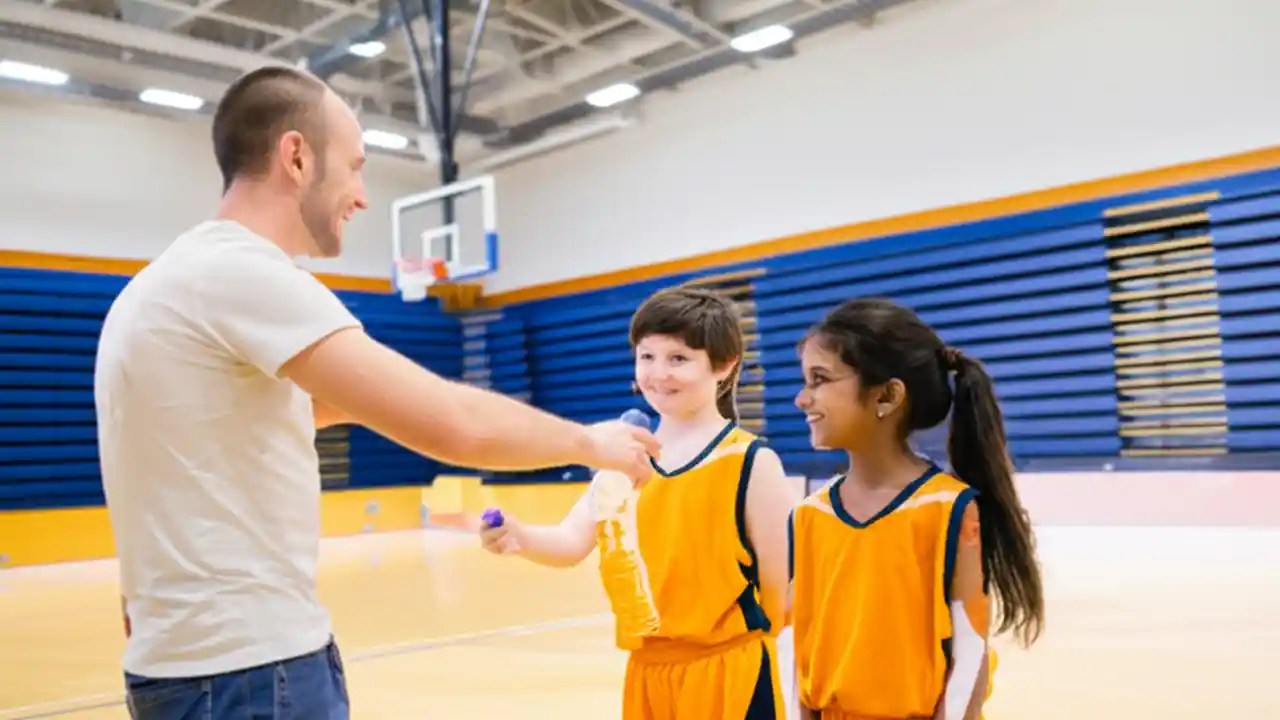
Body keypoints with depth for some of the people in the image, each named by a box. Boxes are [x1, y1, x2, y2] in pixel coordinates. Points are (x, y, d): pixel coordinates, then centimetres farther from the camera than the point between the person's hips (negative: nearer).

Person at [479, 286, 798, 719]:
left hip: (730, 676, -5)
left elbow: (781, 585, -9)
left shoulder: (751, 462, -11)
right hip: (646, 674, 5)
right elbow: (572, 543, -5)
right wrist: (519, 538, -24)